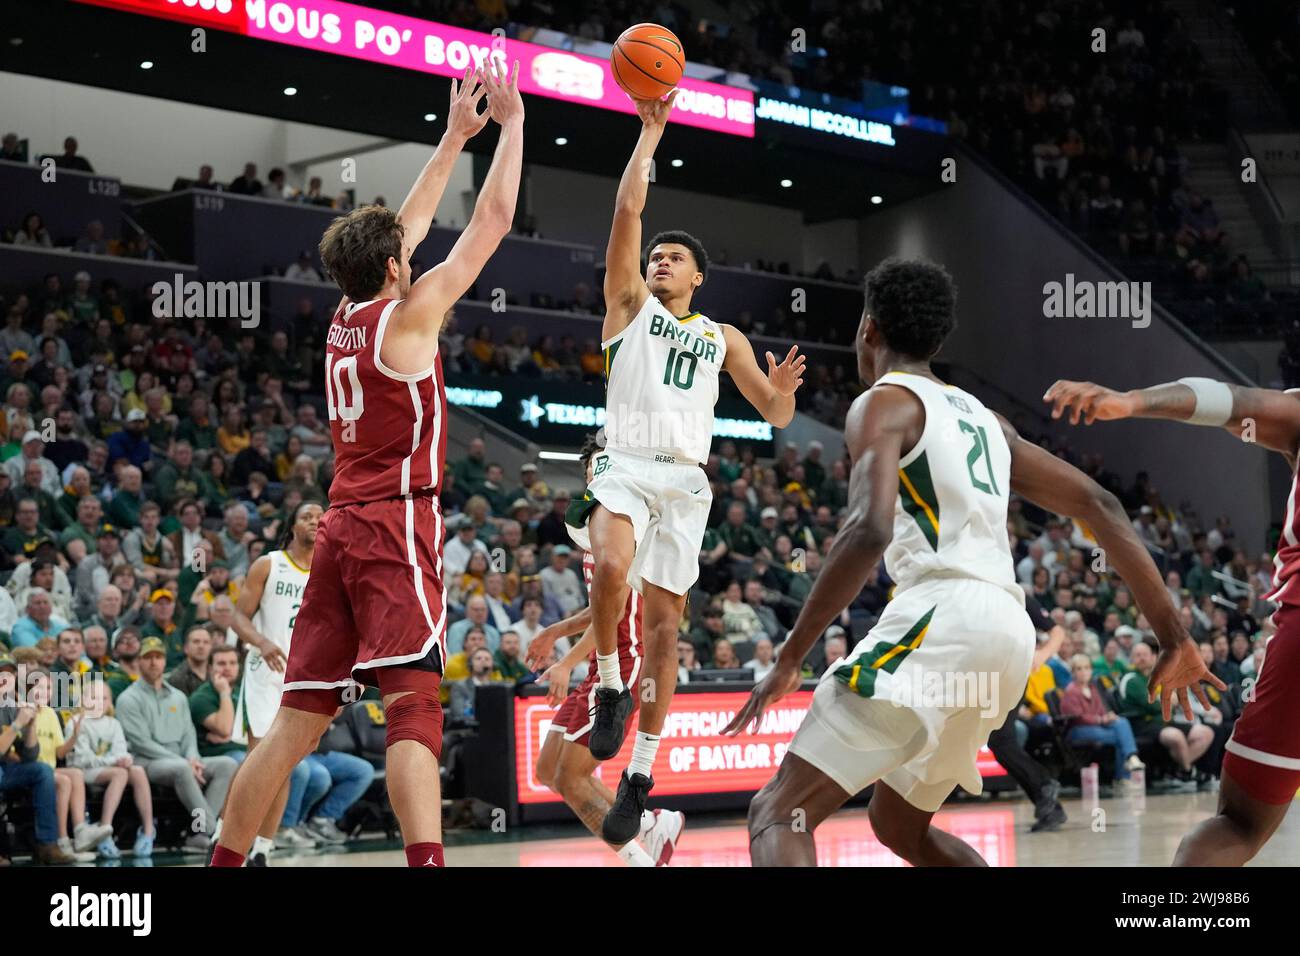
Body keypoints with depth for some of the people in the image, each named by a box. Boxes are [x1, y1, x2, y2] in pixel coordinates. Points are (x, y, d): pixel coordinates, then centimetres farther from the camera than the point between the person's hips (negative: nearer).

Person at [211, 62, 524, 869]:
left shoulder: (345, 318, 15)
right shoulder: (408, 315, -4)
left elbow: (407, 227, 28)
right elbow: (493, 222, 0)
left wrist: (456, 137, 34)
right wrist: (512, 124, 11)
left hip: (342, 529, 7)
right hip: (398, 528, -7)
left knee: (297, 721, 9)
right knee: (414, 708, -18)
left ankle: (224, 863, 9)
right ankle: (426, 861, -30)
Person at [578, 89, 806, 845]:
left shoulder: (723, 337, 18)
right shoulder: (630, 305, 13)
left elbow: (778, 417, 15)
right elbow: (629, 208, 3)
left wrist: (782, 387, -9)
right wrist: (652, 130, 2)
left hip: (685, 479, 2)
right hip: (625, 465, -2)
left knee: (664, 623, -1)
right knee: (612, 569, -33)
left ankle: (639, 774, 5)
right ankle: (610, 686, -9)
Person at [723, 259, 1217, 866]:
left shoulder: (882, 404, 1)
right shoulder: (981, 417, 25)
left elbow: (870, 531, -17)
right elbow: (1099, 506, 21)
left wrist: (790, 658, -14)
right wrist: (1172, 635, 21)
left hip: (943, 617, -8)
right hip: (1008, 632, 8)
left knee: (777, 813, -10)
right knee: (898, 825, 27)